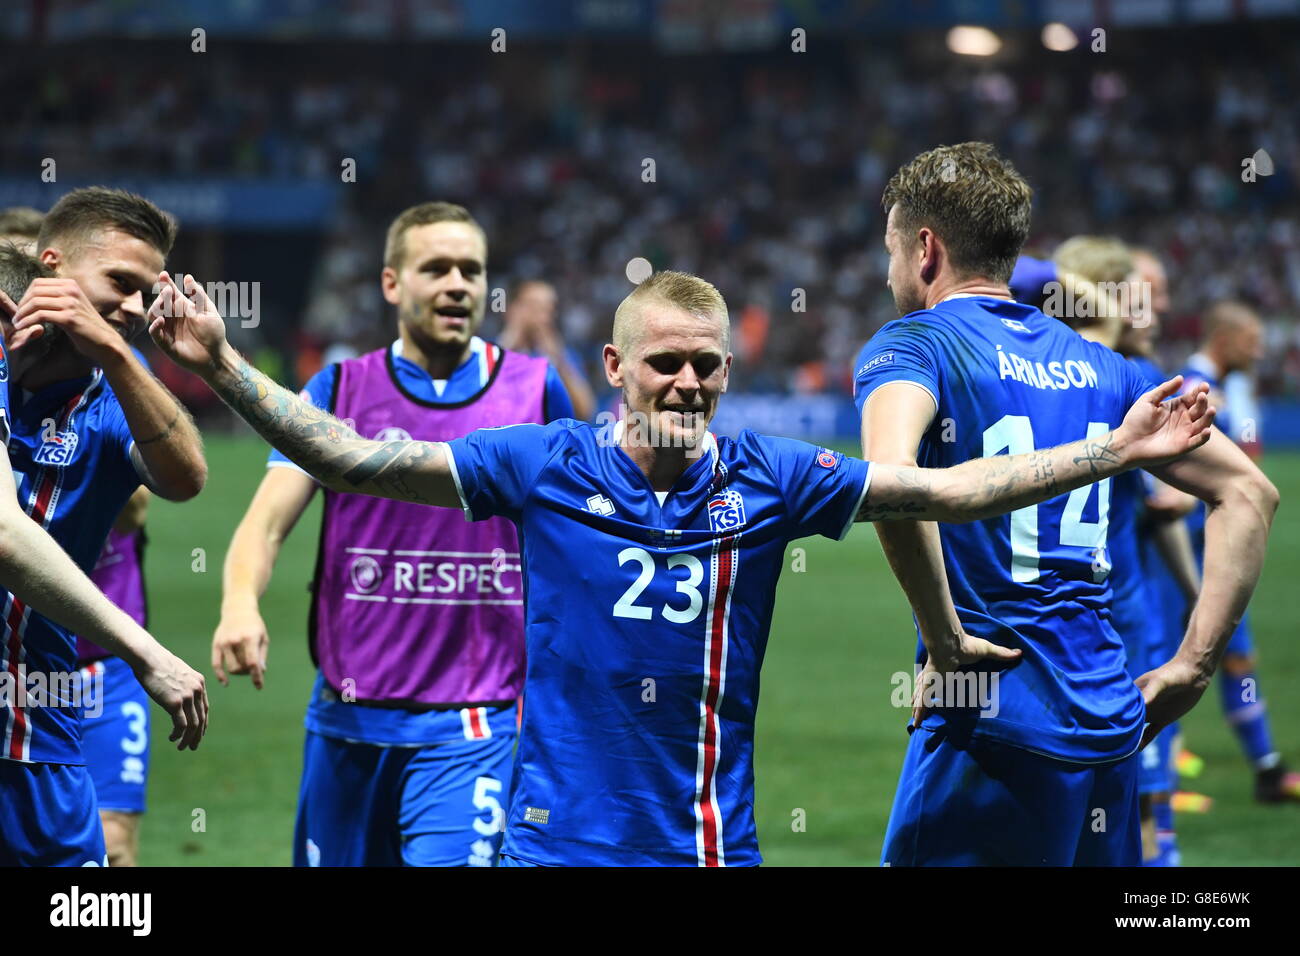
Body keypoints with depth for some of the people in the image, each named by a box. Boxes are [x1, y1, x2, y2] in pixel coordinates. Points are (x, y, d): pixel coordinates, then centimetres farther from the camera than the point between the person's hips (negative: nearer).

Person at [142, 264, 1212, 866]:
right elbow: (349, 458, -3)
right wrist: (221, 364, -11)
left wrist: (1118, 450, -1)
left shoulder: (768, 480, 2)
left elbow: (948, 490, 4)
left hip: (712, 840, 1)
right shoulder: (543, 466, -2)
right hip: (559, 836, -1)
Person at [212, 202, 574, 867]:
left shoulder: (536, 390, 3)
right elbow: (268, 519, -7)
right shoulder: (339, 390, 3)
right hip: (348, 720, 2)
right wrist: (240, 603, -27)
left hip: (476, 729, -2)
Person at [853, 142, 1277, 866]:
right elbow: (1250, 491, 17)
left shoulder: (912, 345, -3)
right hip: (1114, 725, 7)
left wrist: (945, 641, -16)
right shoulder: (1096, 364, 16)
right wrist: (1195, 665, 13)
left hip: (994, 728, -7)